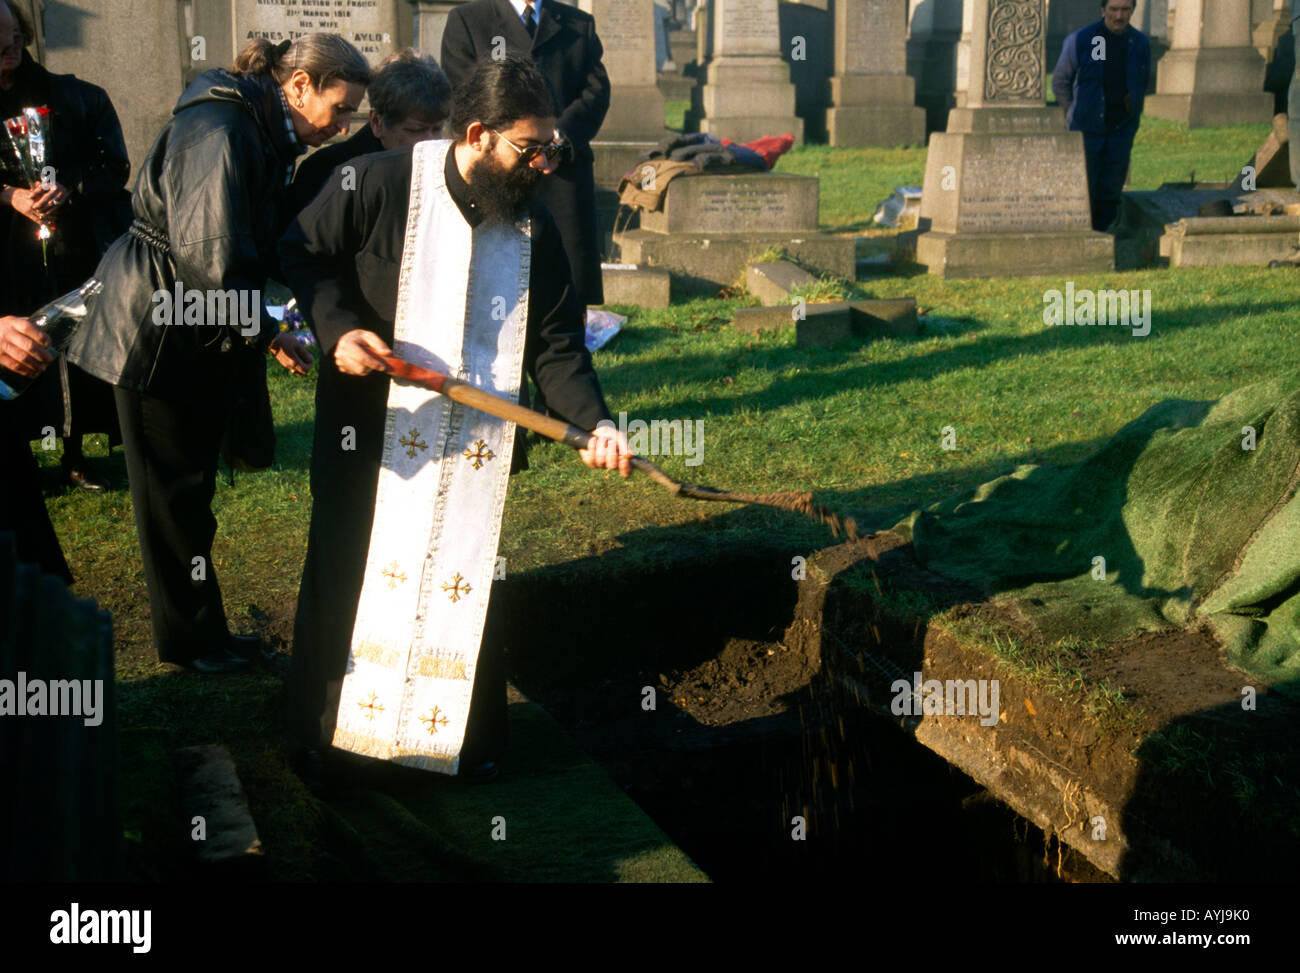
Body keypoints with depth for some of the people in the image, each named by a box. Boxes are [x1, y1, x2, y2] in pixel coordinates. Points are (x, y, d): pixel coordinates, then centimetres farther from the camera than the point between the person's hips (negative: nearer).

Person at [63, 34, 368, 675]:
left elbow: (265, 247, 12)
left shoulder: (267, 138, 10)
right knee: (175, 493, 3)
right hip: (158, 333, -9)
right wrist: (266, 333, -20)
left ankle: (203, 629, 25)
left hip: (202, 339, 9)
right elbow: (211, 255, -29)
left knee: (192, 488, 15)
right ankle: (189, 639, 15)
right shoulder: (221, 129, -23)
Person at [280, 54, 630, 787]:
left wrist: (595, 421, -17)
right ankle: (320, 734, 24)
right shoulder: (382, 185, -14)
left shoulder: (534, 226, -2)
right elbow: (303, 254, -2)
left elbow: (556, 343, -1)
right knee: (345, 581, 6)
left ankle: (475, 742, 26)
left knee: (470, 589, 9)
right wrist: (339, 329, -18)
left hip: (477, 446, 3)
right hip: (369, 432, -3)